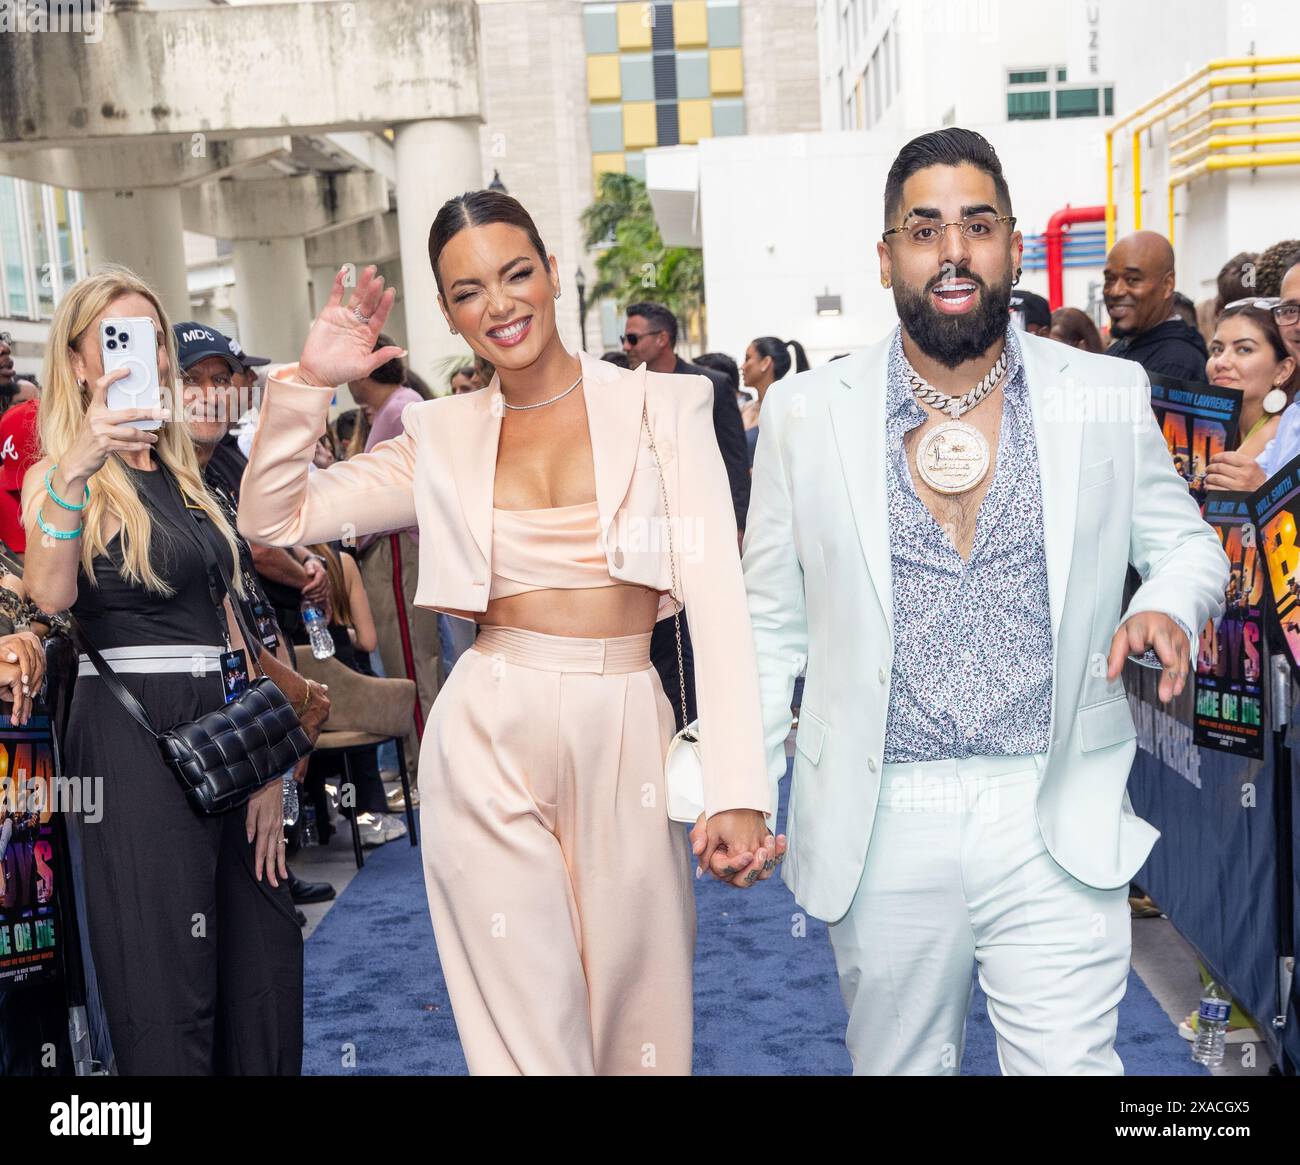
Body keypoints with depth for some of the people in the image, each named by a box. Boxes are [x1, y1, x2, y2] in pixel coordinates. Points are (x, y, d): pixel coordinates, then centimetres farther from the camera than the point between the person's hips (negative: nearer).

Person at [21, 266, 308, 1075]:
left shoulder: (182, 472, 16)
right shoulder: (59, 475, -4)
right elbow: (50, 594, -25)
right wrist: (74, 472, -40)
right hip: (132, 728, -7)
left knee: (265, 957, 9)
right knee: (166, 980, -2)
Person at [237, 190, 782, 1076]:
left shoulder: (665, 406, 0)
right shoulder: (445, 437, 8)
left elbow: (716, 594, -8)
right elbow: (273, 521, 9)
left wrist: (738, 791, -16)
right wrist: (310, 381, -3)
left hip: (628, 737, -1)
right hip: (489, 739, 1)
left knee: (641, 1019, 12)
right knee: (526, 1029, 7)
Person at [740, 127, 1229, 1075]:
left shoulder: (1108, 396, 1)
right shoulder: (806, 413, 0)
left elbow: (1185, 541, 14)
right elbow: (771, 620, 5)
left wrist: (1168, 606, -10)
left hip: (1058, 825, 0)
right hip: (881, 827, 1)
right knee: (898, 1063, 17)